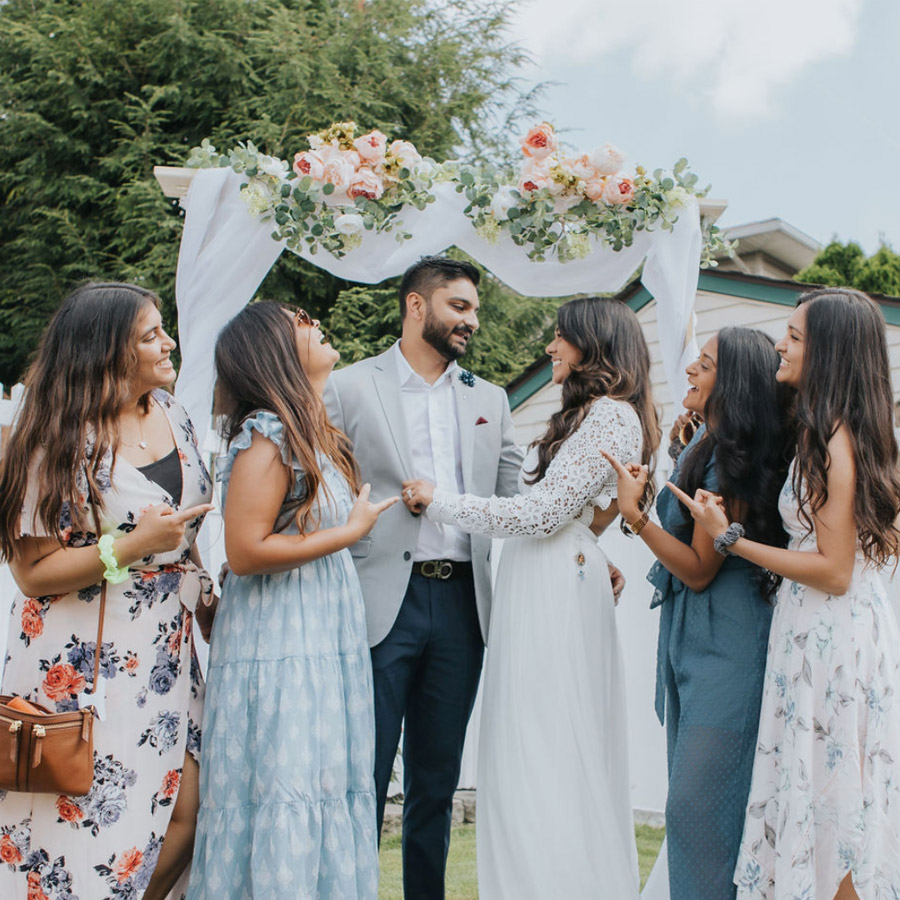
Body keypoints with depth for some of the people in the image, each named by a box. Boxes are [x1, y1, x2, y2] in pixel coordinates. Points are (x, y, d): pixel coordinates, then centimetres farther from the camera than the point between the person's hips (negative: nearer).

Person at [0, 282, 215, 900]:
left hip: (167, 651, 7)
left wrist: (203, 594, 17)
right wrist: (131, 548, -22)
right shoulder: (61, 442, -13)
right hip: (88, 663, -7)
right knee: (98, 824, -3)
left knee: (184, 814, 4)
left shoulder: (171, 414, 8)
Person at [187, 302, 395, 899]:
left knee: (332, 783, 11)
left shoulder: (316, 434, 14)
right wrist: (352, 530, -14)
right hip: (278, 645, -9)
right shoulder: (268, 436, -15)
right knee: (284, 790, -5)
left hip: (324, 642, 9)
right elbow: (245, 552, -21)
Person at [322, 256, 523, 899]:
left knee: (437, 783, 13)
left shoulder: (490, 400, 15)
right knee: (365, 778, 0)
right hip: (382, 602, -4)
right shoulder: (349, 388, 2)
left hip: (462, 604, 4)